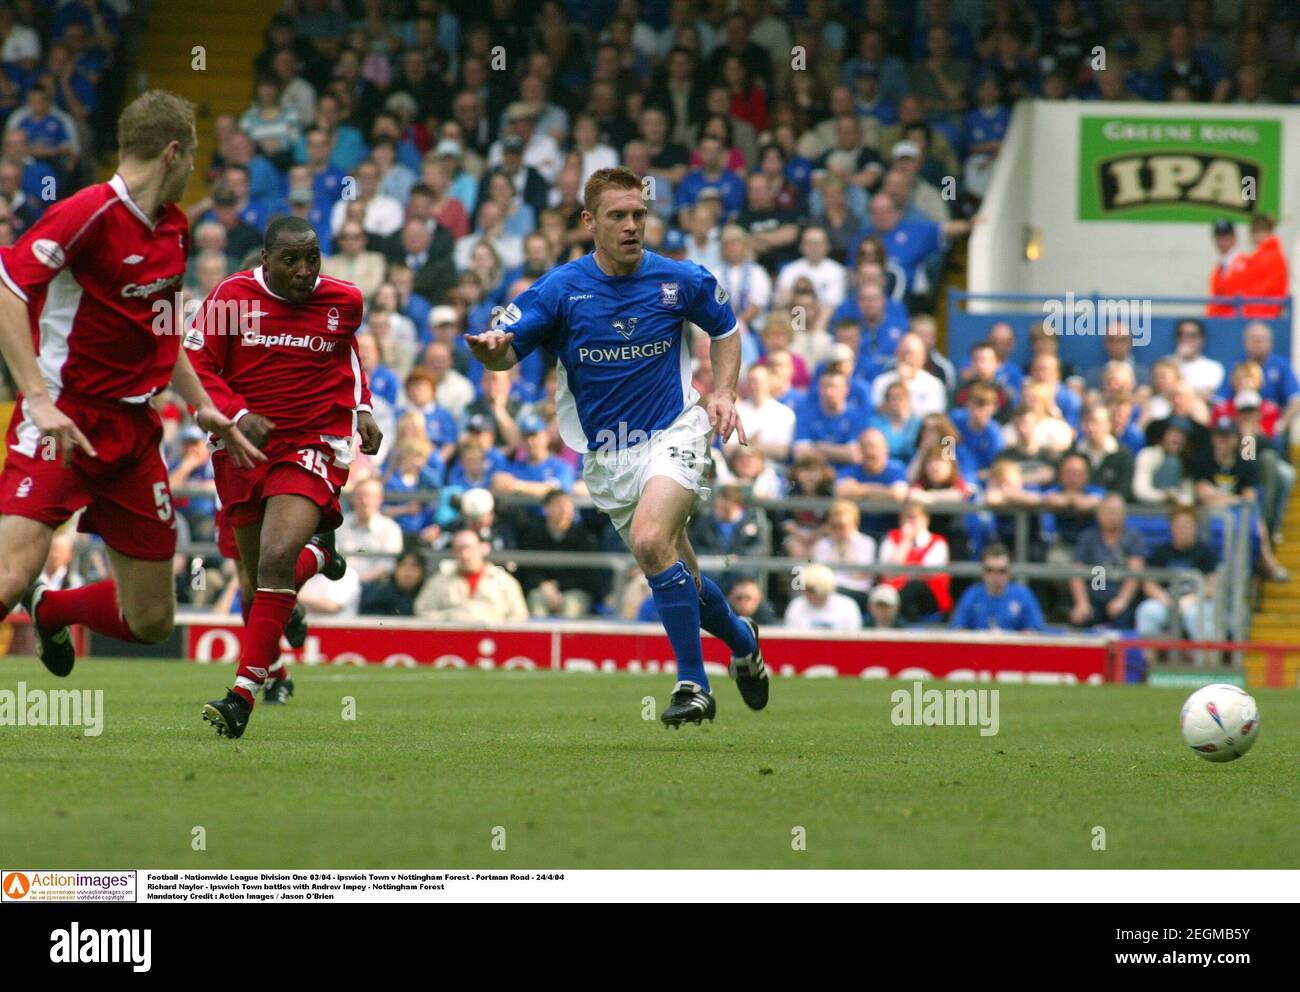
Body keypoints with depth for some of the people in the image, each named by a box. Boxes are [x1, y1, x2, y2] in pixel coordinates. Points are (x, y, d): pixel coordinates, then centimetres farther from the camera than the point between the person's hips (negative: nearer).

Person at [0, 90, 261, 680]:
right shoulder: (90, 213, -14)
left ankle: (50, 610, 34)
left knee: (150, 623, 7)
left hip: (133, 429, 8)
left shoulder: (174, 229, 13)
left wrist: (201, 406, 20)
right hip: (64, 425, -8)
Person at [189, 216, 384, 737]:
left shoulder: (343, 301, 1)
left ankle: (244, 693, -25)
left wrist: (361, 410, 11)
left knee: (277, 560, -23)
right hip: (244, 445, 2)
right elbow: (195, 366, -3)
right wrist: (238, 415, -17)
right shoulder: (231, 298, -6)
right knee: (251, 579, 13)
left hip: (313, 445, -2)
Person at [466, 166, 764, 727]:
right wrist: (491, 347, -40)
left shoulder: (680, 280, -6)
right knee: (680, 581, 10)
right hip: (607, 455, 2)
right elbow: (507, 349, -16)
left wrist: (724, 393, -2)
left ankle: (693, 684, -19)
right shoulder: (561, 289, -9)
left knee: (652, 542, -28)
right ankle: (741, 642, 42)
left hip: (674, 433, -2)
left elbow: (725, 328, 12)